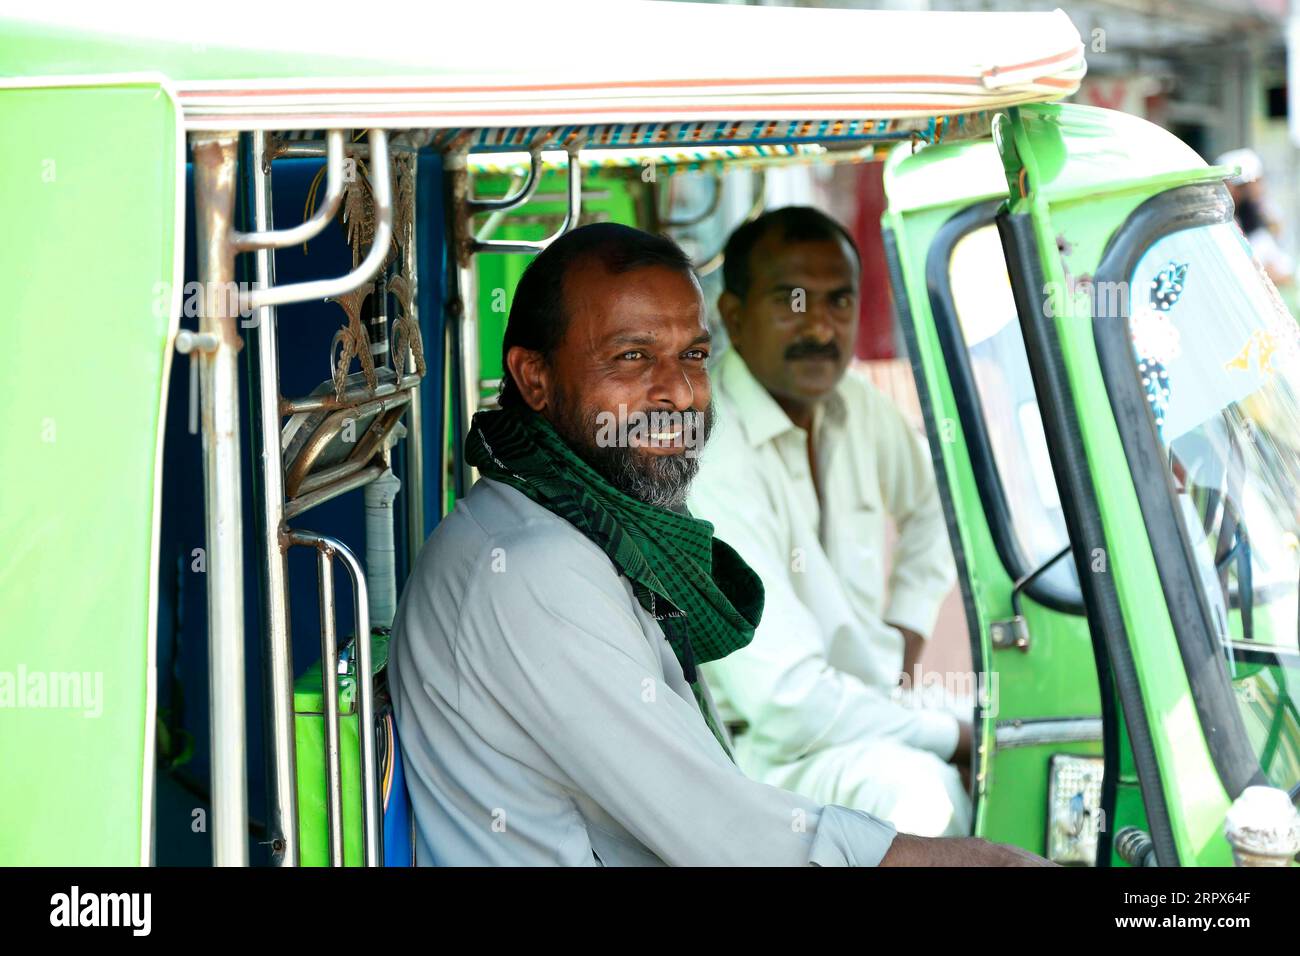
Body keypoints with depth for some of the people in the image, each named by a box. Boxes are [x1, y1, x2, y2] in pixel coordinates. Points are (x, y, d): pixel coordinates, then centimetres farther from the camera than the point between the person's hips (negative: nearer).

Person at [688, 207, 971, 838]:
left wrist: (906, 630, 13)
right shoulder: (707, 461, -24)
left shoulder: (855, 407, 4)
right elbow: (788, 703, -28)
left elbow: (928, 508, 29)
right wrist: (954, 735, -18)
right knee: (918, 786, -34)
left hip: (849, 708, 8)